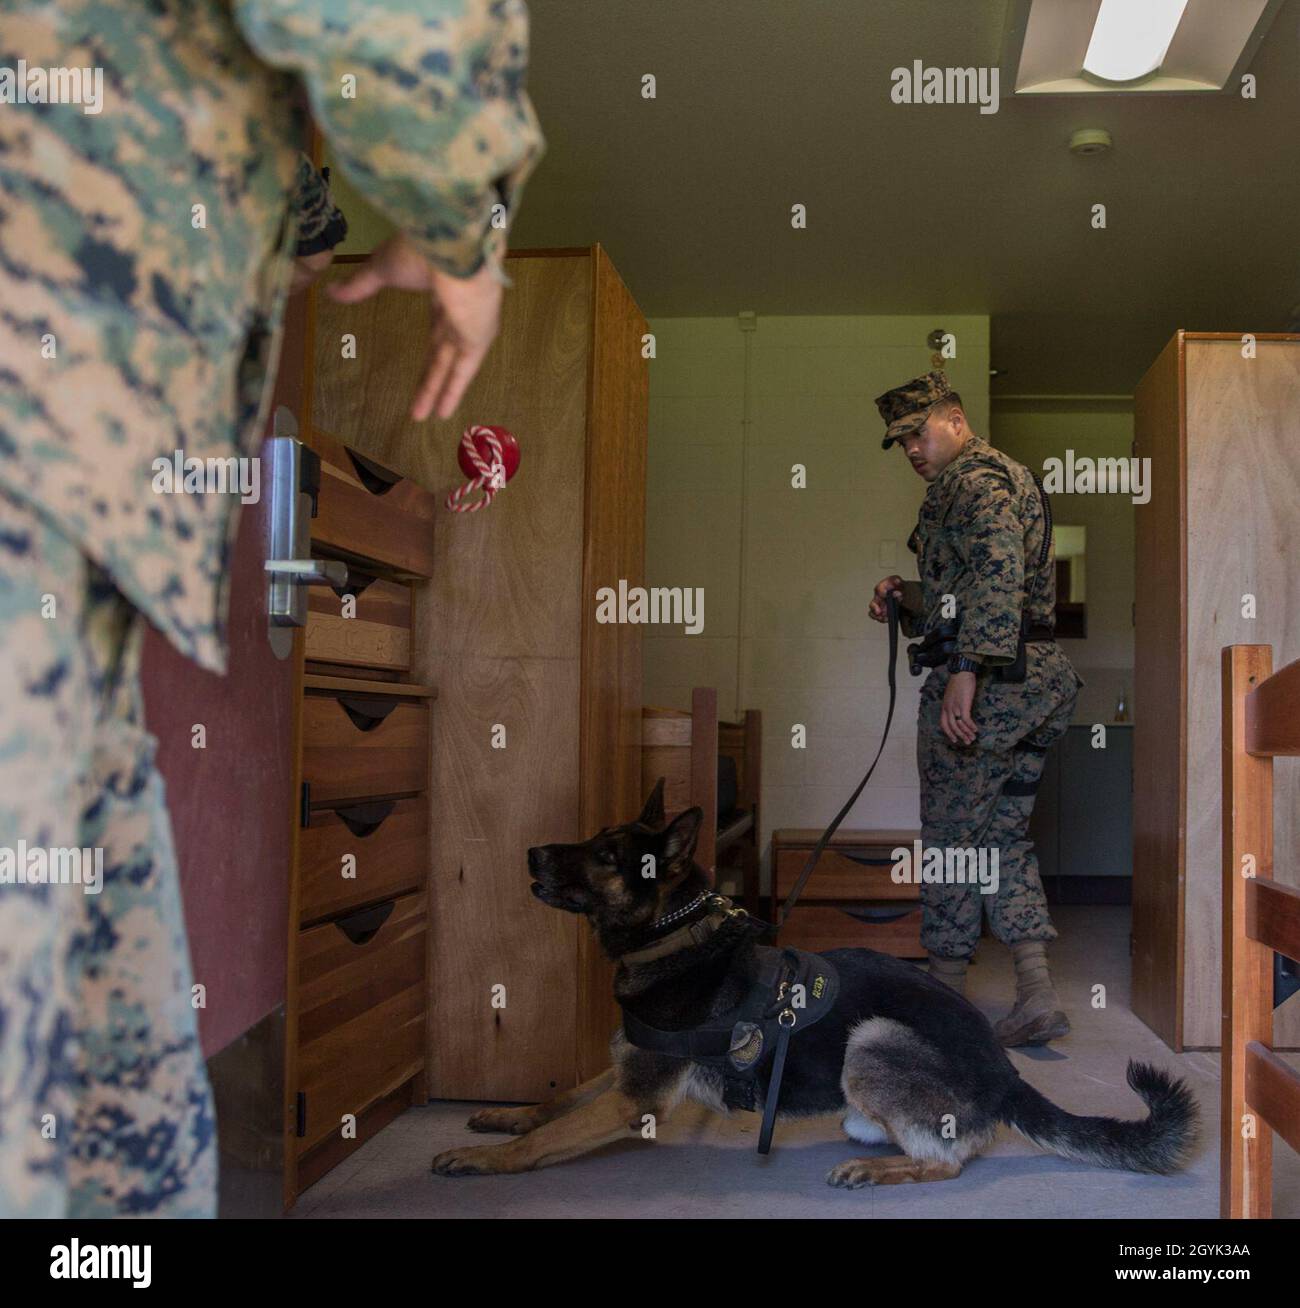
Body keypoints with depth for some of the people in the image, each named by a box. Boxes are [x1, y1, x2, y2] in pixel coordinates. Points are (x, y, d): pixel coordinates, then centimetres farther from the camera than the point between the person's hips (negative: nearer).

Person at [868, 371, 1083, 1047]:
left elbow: (997, 570, -26)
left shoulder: (972, 479, -8)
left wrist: (966, 669, -32)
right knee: (1003, 834, 13)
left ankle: (945, 994, 13)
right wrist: (904, 597, 13)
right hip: (1036, 676, 10)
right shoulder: (1008, 477, 24)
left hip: (981, 681, -10)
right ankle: (1036, 992, 6)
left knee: (952, 836, 1)